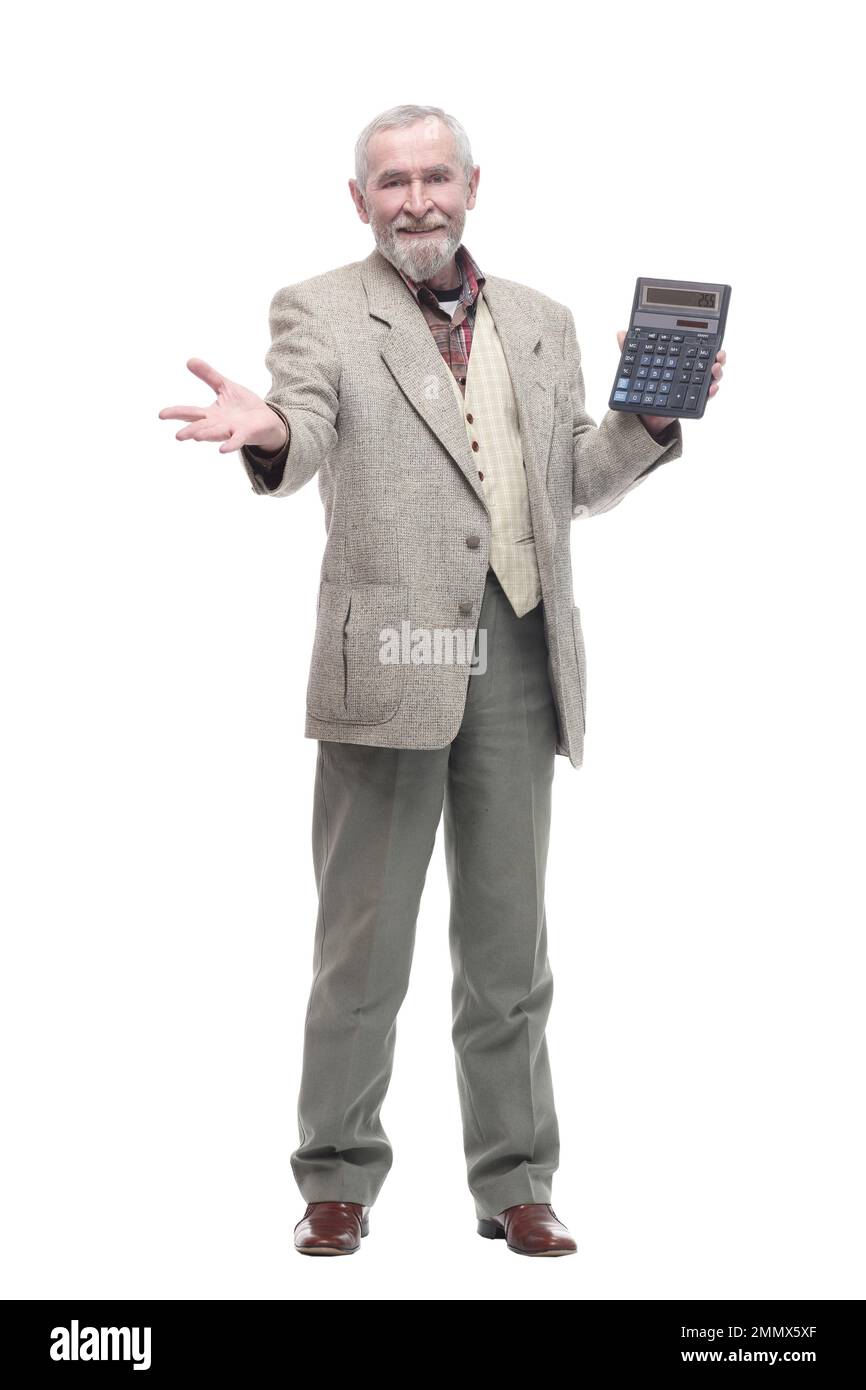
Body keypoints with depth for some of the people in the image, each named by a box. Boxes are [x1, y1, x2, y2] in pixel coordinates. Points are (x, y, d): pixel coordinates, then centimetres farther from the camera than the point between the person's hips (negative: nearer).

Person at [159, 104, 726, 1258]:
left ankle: (515, 1185, 21)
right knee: (363, 947, 3)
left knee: (509, 948, 10)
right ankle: (338, 1183, 17)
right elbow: (306, 444, -14)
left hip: (520, 656, 4)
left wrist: (650, 419, 0)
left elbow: (578, 484, 18)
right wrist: (267, 432, -37)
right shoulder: (320, 312, 4)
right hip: (391, 655, -3)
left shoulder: (540, 321, 17)